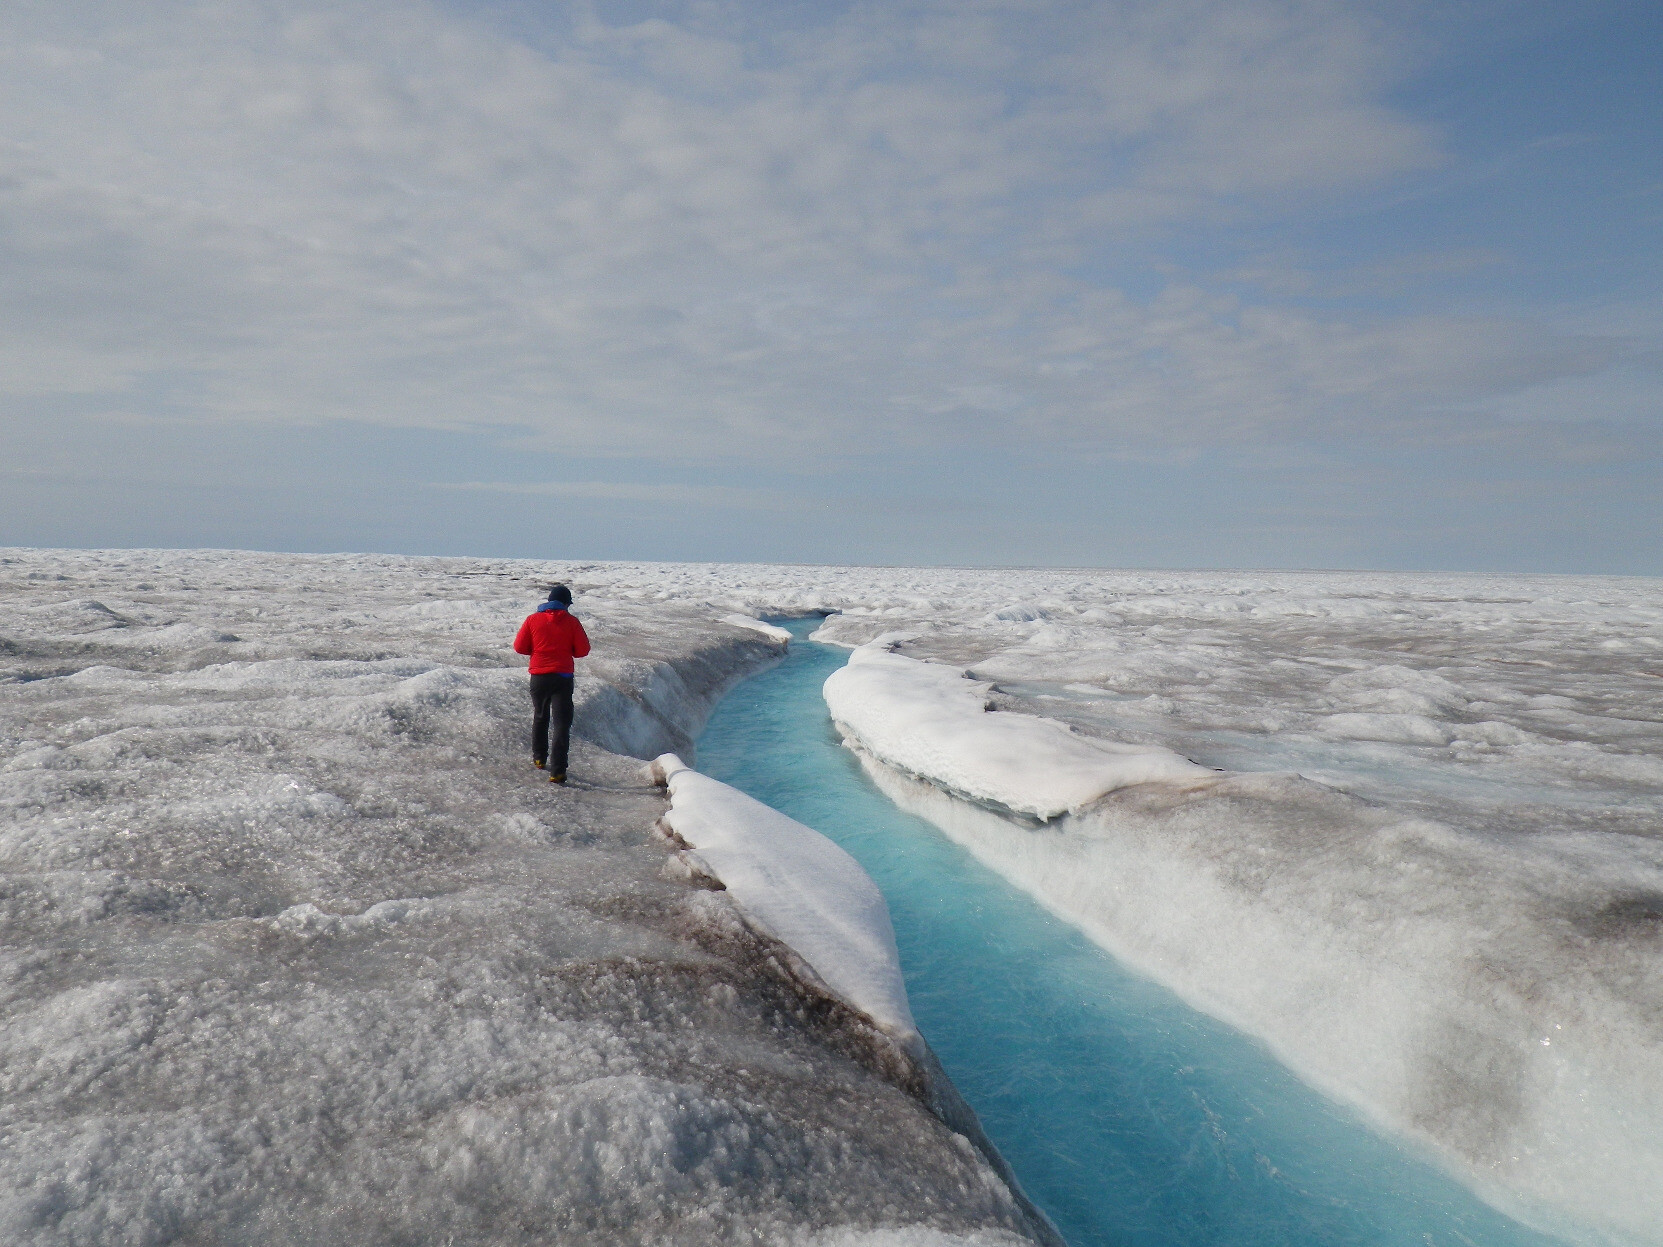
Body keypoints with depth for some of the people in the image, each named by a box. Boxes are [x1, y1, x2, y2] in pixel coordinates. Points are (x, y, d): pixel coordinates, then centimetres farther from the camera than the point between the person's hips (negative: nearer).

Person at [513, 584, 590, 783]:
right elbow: (583, 649, -3)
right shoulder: (571, 621, -3)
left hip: (538, 677, 2)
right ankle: (557, 771, -12)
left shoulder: (533, 619, 0)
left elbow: (519, 647, 1)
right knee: (562, 723, -3)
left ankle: (539, 758, 36)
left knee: (540, 717, 24)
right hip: (563, 677, -2)